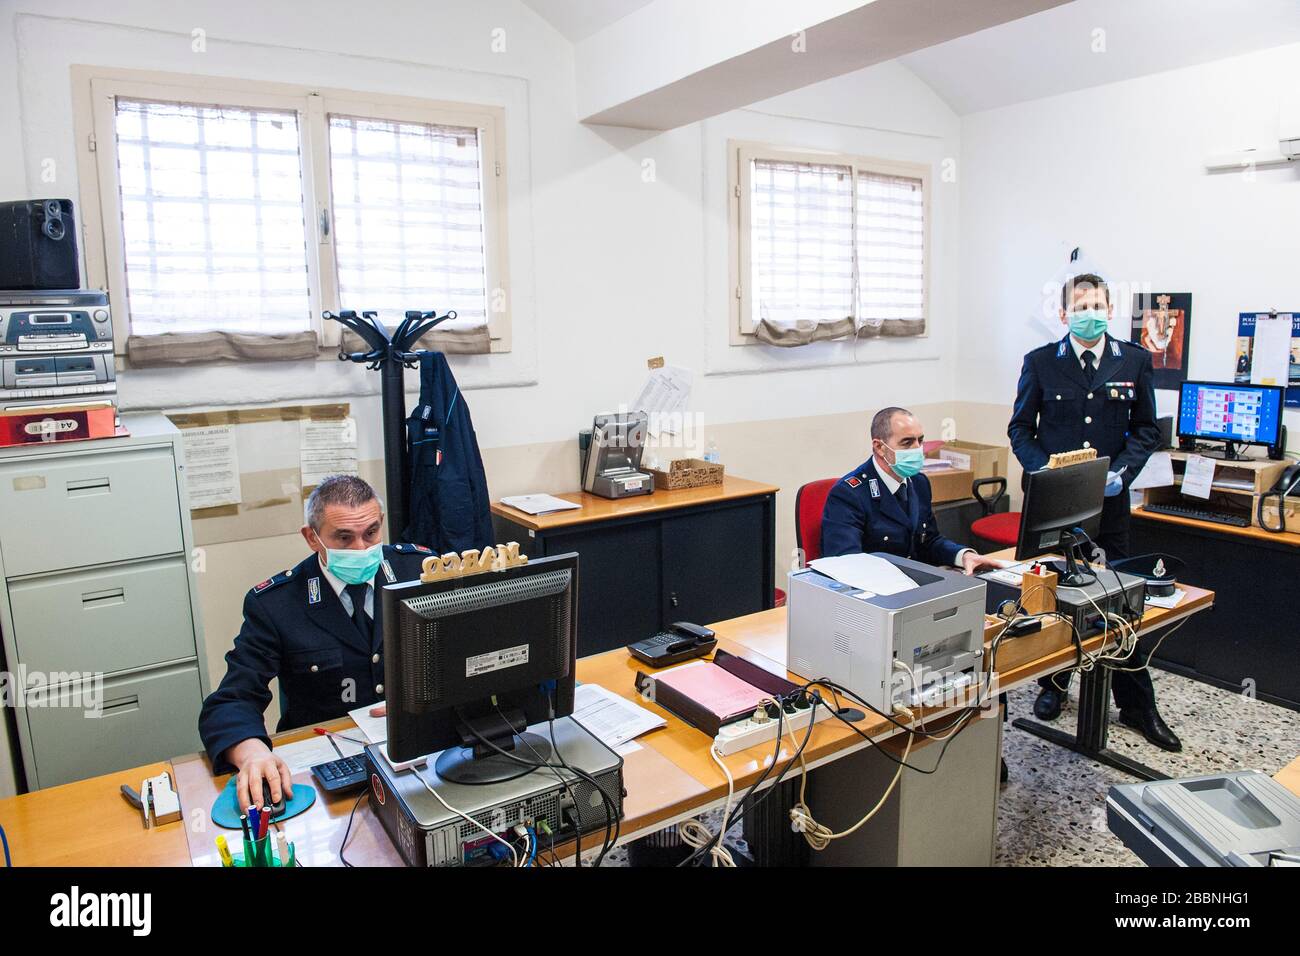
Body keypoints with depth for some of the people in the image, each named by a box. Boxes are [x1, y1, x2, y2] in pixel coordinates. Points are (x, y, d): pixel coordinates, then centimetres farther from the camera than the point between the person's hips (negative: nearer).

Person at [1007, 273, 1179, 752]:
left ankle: (1137, 707, 20)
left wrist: (1122, 471, -10)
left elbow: (1146, 429, 6)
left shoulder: (1135, 361, 2)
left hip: (1109, 498, 1)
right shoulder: (1041, 362, -1)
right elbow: (1019, 429, 3)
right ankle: (1053, 686, 30)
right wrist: (1044, 470, -13)